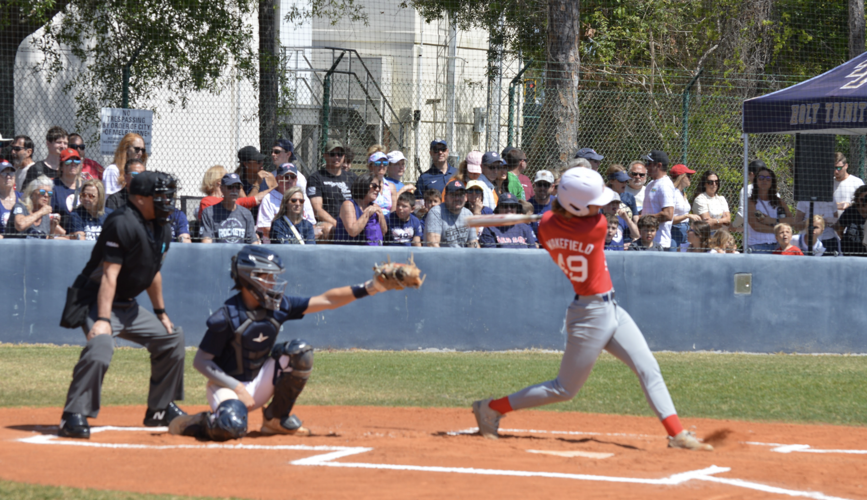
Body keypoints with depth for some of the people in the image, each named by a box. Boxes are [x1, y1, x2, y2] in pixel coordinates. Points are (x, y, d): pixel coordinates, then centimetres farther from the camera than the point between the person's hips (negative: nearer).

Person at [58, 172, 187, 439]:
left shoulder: (161, 230, 7)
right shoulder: (122, 224, -22)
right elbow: (109, 275, -27)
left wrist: (161, 312, 23)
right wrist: (103, 319, -33)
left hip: (128, 307, 10)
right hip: (96, 302, -10)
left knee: (172, 338, 15)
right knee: (100, 345, -34)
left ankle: (160, 409, 27)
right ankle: (74, 417, -32)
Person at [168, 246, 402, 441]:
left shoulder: (278, 307, -4)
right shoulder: (226, 317, -20)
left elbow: (326, 300, -5)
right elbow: (200, 361, -16)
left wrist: (369, 288, -15)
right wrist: (237, 388, -24)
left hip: (259, 384, 6)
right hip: (227, 385, -6)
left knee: (300, 351, -13)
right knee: (232, 428, -38)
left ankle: (277, 417, 1)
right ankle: (202, 422, 0)